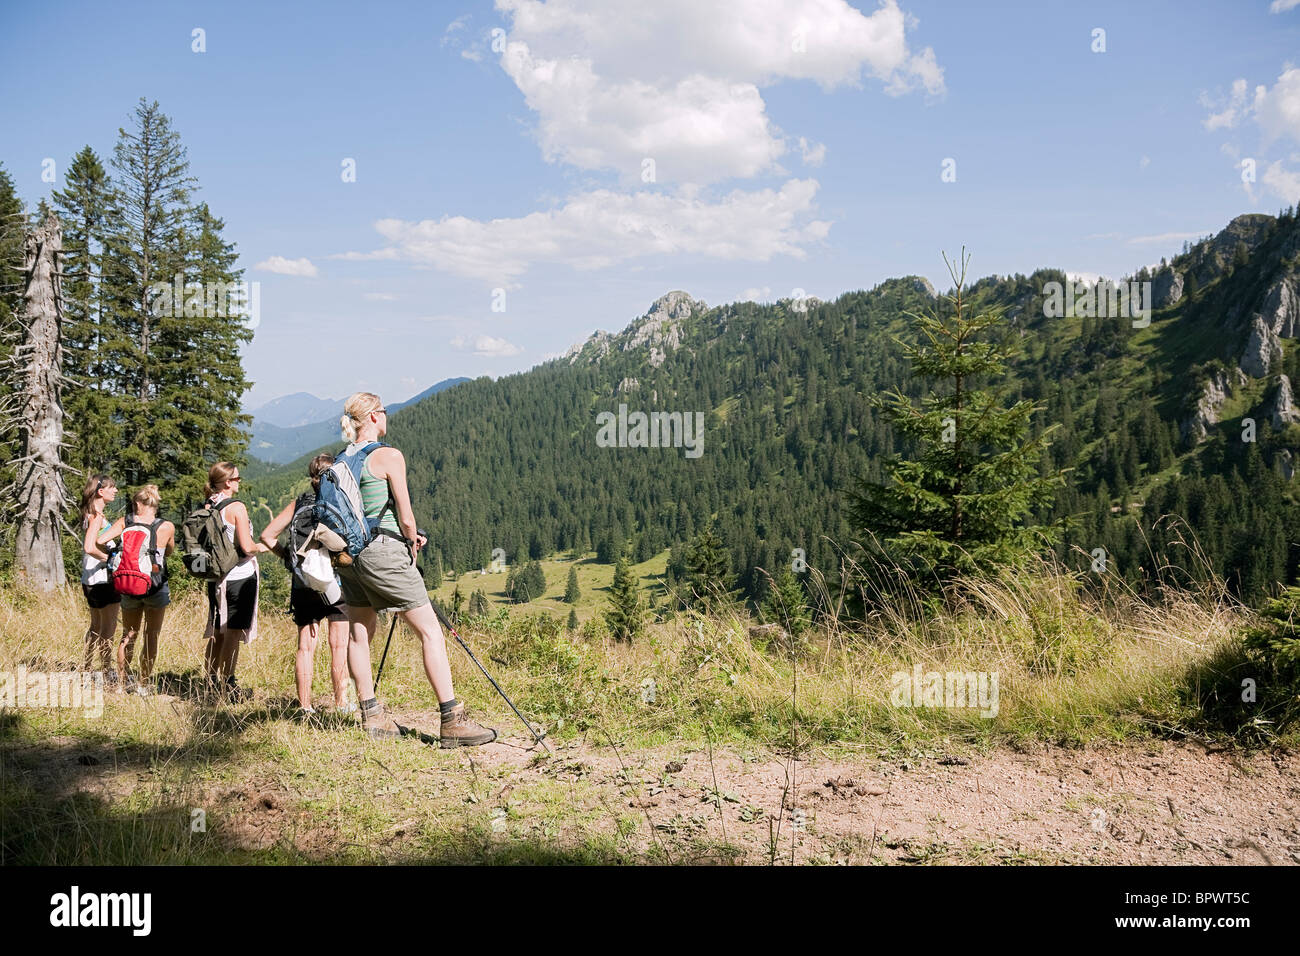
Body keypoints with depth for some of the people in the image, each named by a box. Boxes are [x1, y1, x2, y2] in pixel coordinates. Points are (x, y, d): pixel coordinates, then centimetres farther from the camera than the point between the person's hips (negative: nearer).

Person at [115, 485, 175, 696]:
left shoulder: (125, 523, -5)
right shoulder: (167, 527, -7)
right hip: (156, 587, -2)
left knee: (128, 635, 16)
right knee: (151, 636, 8)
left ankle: (123, 680, 22)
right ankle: (143, 683, 10)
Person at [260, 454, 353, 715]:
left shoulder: (298, 503, 9)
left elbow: (267, 536, 8)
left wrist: (288, 556, 16)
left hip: (301, 583, 3)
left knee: (305, 646, 7)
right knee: (339, 645, 4)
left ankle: (305, 706, 7)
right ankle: (341, 703, 5)